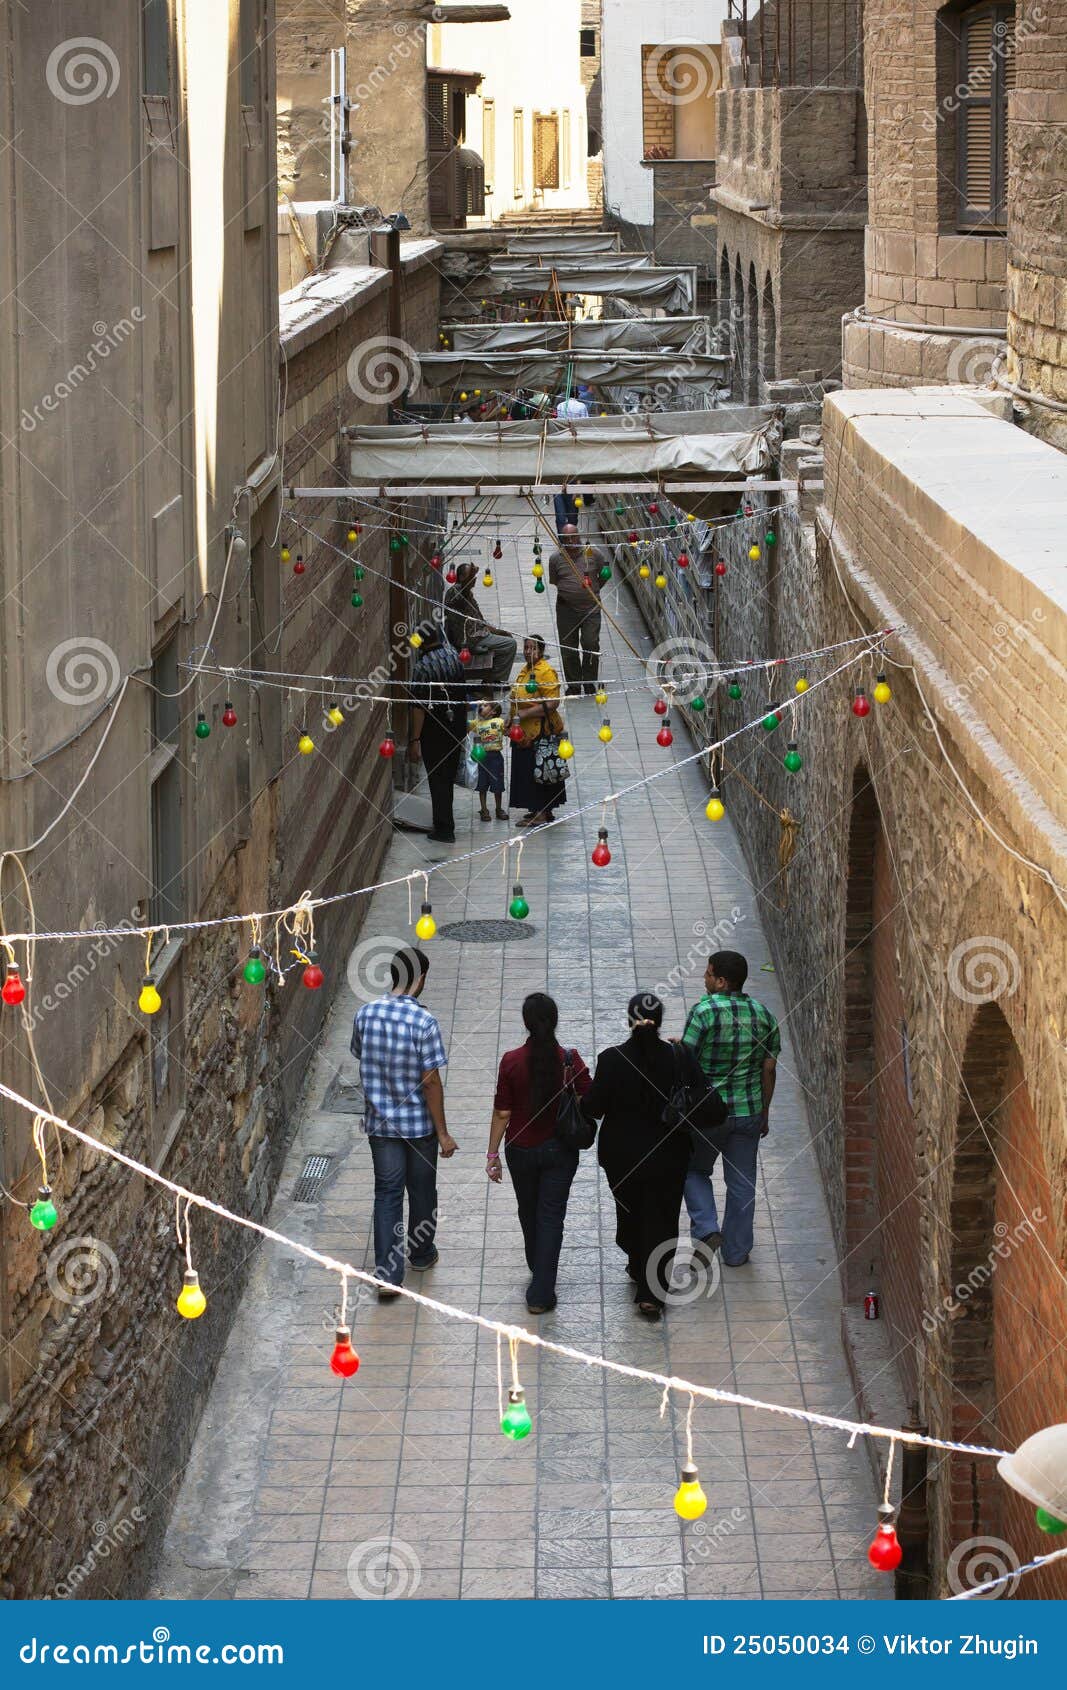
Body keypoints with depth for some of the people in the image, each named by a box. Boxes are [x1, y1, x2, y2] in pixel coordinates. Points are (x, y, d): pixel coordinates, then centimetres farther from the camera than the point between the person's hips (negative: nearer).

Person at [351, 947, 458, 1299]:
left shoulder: (365, 1015, -6)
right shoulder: (423, 1022, -21)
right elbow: (431, 1082, -18)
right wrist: (443, 1133, -11)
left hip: (380, 1122, 3)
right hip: (419, 1123, -3)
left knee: (387, 1194, 7)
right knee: (422, 1191, 18)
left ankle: (387, 1273, 0)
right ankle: (421, 1254, 37)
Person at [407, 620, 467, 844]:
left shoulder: (422, 667, -20)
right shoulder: (454, 655, -2)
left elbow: (419, 707, -21)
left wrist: (414, 740, -18)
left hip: (434, 732, -6)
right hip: (457, 728, 6)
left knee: (437, 780, 1)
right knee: (448, 777, 17)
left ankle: (444, 829, 2)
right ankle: (444, 823, 28)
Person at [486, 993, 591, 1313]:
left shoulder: (511, 1061, -15)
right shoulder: (570, 1059, -14)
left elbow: (502, 1113, -10)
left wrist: (492, 1154, -1)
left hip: (521, 1150, 1)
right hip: (559, 1151, -1)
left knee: (528, 1212, 23)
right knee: (551, 1217, 6)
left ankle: (538, 1268, 46)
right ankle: (541, 1294, 0)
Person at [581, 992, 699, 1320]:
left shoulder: (612, 1060, -18)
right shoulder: (680, 1058, -15)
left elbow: (593, 1108, -14)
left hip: (622, 1155, 0)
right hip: (668, 1155, 0)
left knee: (630, 1210, 24)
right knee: (661, 1219, 10)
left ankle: (638, 1267, 45)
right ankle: (651, 1294, 7)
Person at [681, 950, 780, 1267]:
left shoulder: (704, 1011, -17)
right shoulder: (763, 1015, -1)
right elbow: (769, 1069, 5)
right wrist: (764, 1113, 15)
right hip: (749, 1111, 4)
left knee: (695, 1170, 18)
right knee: (742, 1182, 14)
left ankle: (707, 1229, -1)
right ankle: (737, 1251, 22)